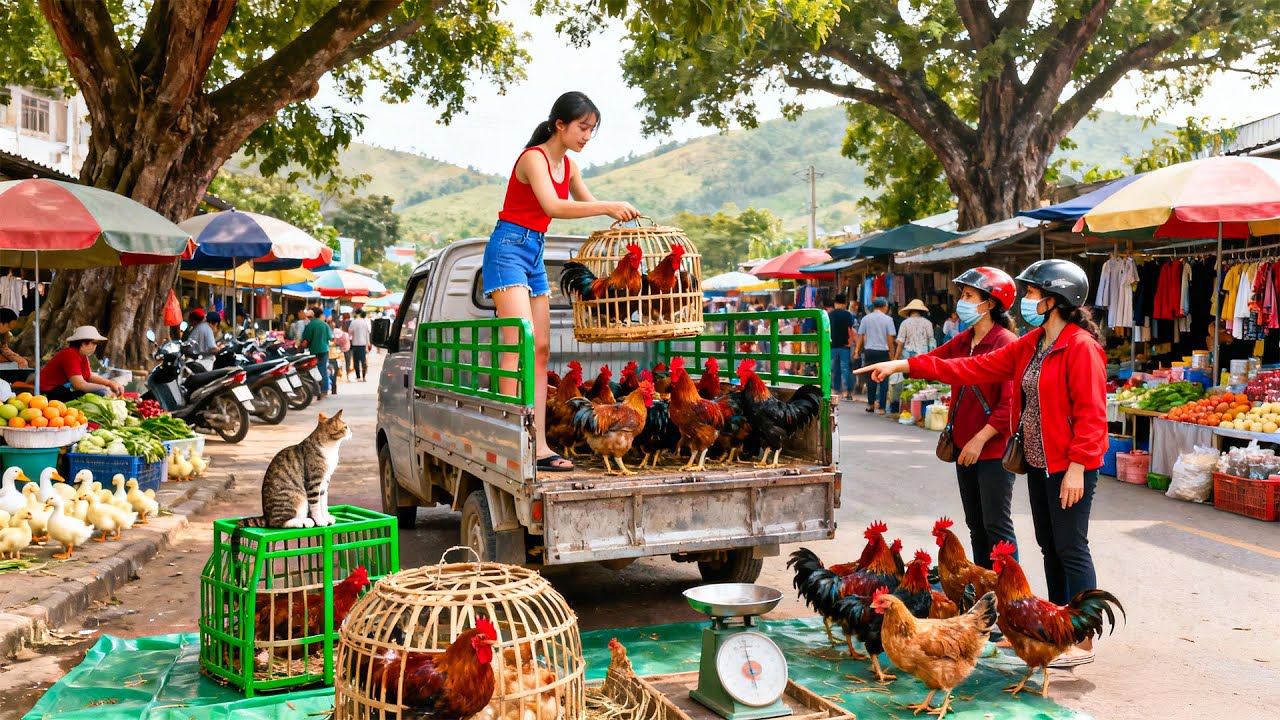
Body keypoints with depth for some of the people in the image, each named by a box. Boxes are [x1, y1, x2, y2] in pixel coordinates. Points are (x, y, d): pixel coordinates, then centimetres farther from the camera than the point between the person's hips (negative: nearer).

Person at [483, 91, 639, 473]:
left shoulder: (569, 167, 12)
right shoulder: (533, 157, -13)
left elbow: (589, 205, 19)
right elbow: (553, 207, -29)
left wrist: (623, 214, 1)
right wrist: (608, 207, -33)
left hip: (535, 255, 9)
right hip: (508, 250, -9)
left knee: (541, 350, 2)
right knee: (521, 343, -19)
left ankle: (538, 445, 1)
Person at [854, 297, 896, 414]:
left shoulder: (866, 319, 5)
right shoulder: (888, 319, -2)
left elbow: (860, 336, 6)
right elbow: (890, 339, -3)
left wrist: (858, 350, 14)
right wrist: (892, 355, 2)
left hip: (869, 351, 3)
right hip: (883, 352, -3)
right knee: (883, 379, 3)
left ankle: (870, 404, 17)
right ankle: (882, 407, 2)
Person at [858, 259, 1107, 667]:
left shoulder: (1081, 346, -15)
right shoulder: (1031, 345, 12)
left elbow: (1091, 413, -19)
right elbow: (976, 369, 10)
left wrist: (1077, 466, -23)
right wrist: (906, 366, 6)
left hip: (1070, 467, -9)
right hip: (1039, 462, 9)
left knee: (1071, 549, -2)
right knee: (1050, 546, 15)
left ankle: (1083, 642, 8)